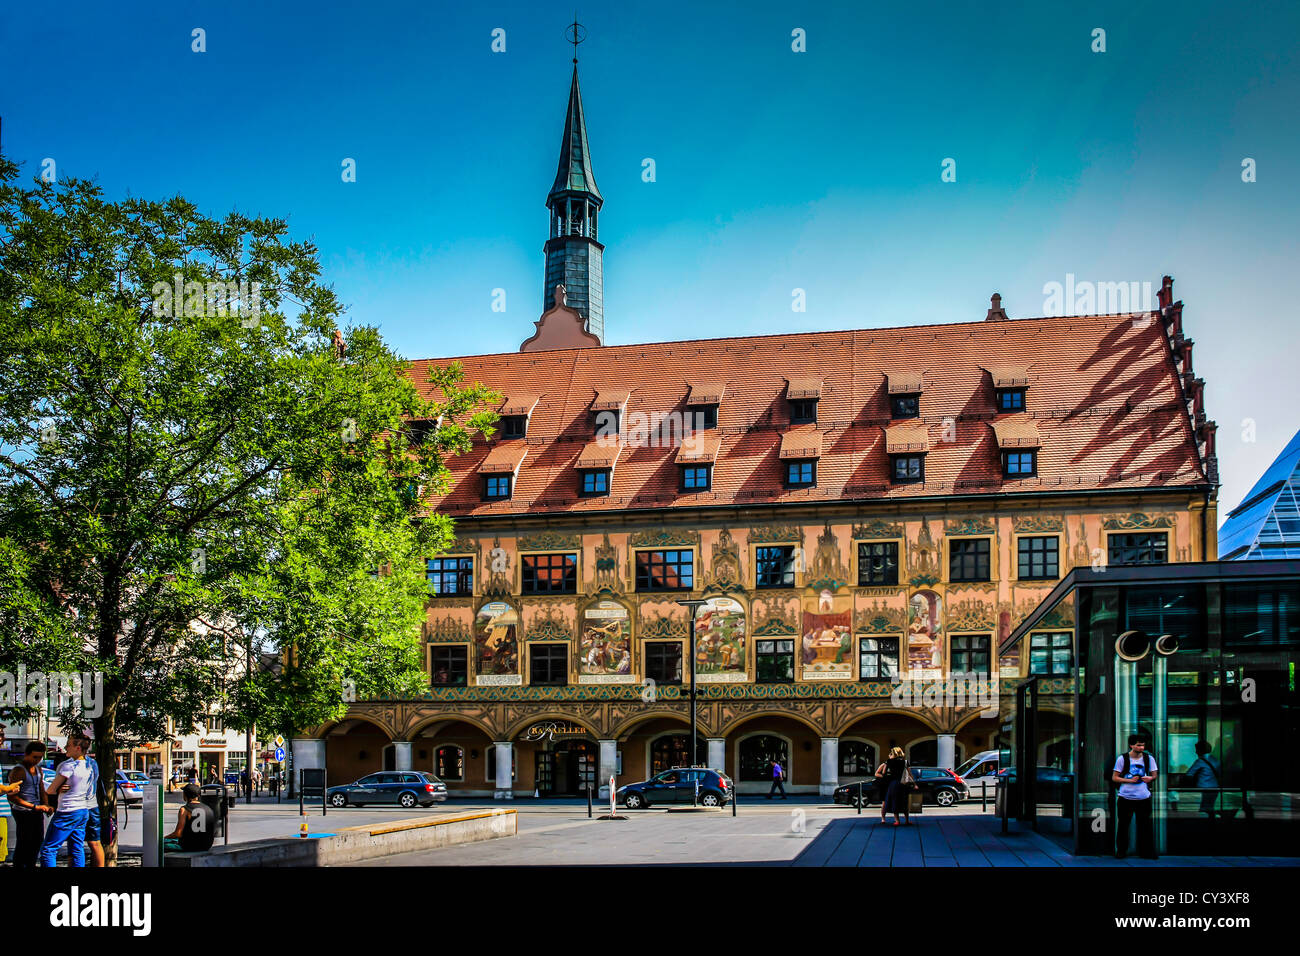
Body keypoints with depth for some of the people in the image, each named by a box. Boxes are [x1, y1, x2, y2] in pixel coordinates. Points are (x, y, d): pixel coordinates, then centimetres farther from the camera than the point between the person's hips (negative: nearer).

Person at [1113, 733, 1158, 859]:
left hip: (1143, 798, 1)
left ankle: (1146, 852, 11)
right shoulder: (1122, 759, -3)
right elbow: (1114, 778, -1)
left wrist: (1150, 778, -14)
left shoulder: (1149, 758, 3)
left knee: (1145, 825, 0)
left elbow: (1154, 776, 10)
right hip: (1125, 798, -1)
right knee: (1123, 825, 5)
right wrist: (1130, 780, -14)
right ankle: (1120, 851, 17)